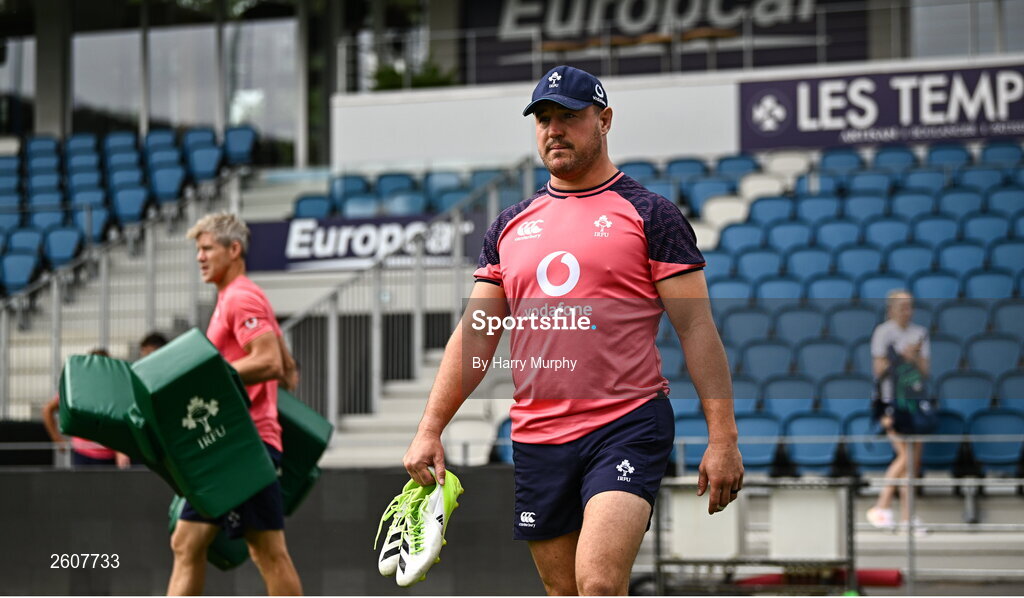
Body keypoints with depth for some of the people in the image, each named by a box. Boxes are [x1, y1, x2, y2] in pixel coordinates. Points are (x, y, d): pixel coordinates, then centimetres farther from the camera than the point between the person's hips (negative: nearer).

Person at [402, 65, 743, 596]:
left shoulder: (649, 215, 1)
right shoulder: (511, 225, 15)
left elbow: (696, 329, -3)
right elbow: (475, 334, 15)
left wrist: (722, 437, -10)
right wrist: (430, 429, 6)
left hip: (628, 427, -5)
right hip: (536, 439, 5)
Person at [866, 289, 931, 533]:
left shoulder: (919, 333, 11)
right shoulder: (883, 333, -3)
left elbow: (925, 370, 7)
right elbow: (878, 369, -7)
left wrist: (914, 357, -11)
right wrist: (902, 357, -14)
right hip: (891, 399, -5)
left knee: (915, 458, 3)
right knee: (905, 455, -15)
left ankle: (906, 516, 8)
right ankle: (881, 507, -4)